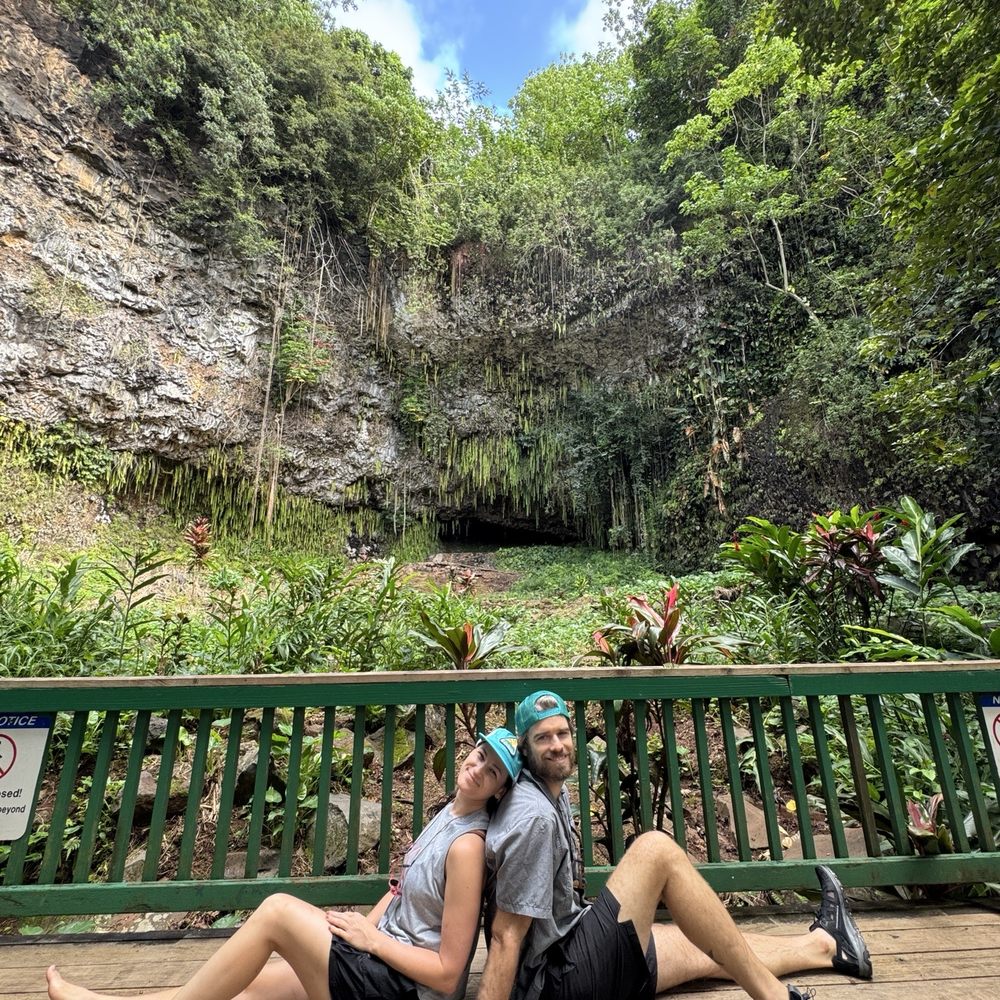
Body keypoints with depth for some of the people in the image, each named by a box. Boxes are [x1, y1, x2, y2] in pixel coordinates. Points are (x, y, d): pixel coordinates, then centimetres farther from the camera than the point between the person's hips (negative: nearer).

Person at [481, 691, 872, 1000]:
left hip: (565, 952, 9)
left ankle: (825, 945, 36)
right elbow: (506, 935, -23)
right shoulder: (534, 816, -25)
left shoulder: (553, 793, 5)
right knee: (655, 849, -20)